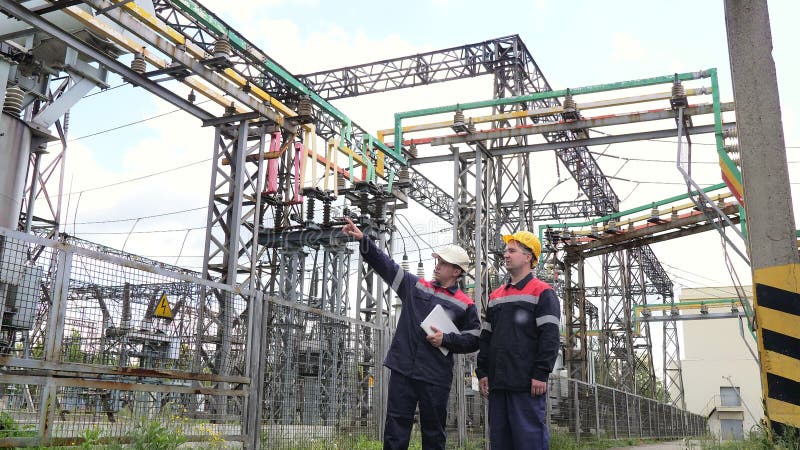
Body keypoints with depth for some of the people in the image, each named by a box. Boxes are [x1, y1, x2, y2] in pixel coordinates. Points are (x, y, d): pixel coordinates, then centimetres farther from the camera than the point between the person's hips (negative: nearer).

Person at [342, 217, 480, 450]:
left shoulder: (465, 305, 2)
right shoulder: (416, 286, 10)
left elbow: (474, 339, 3)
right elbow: (384, 264, 8)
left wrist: (446, 339, -11)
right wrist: (363, 240, -1)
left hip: (436, 378, -2)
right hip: (402, 370, 2)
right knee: (395, 427, 3)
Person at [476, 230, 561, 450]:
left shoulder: (542, 292, -1)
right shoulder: (495, 295, 19)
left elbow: (549, 337, -9)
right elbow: (485, 338, 19)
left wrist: (540, 374, -15)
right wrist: (482, 372, 10)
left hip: (527, 383, -7)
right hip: (498, 382, 7)